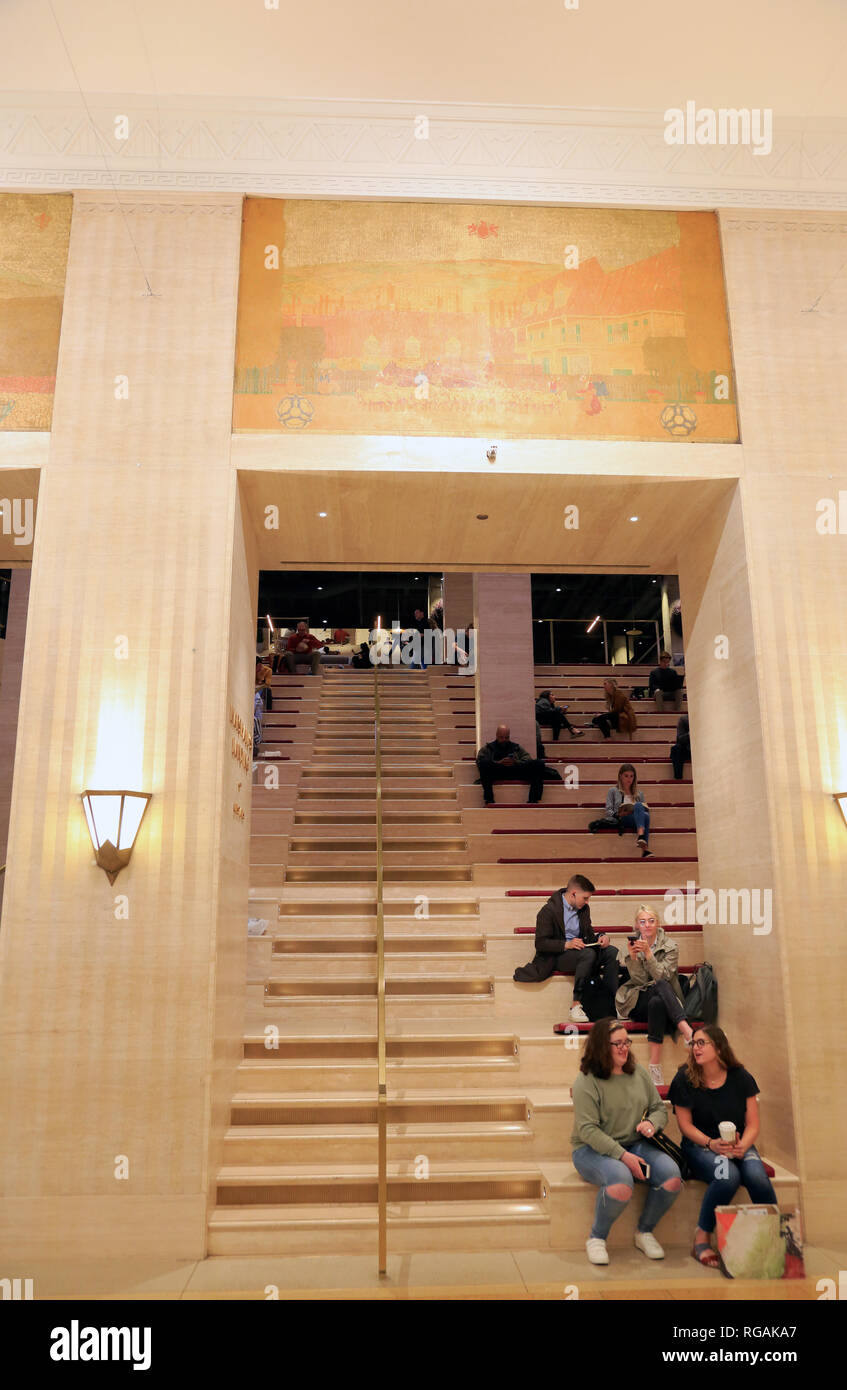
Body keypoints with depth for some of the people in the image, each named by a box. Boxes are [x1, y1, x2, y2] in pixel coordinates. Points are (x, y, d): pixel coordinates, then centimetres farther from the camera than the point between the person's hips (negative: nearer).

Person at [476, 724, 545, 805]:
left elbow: (528, 760, 13)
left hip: (516, 772, 2)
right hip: (497, 773, -2)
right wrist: (499, 763, -12)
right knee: (484, 764, -34)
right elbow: (479, 761, 2)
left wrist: (516, 762, -10)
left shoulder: (516, 747, 29)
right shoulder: (488, 747, 23)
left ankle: (533, 800, -27)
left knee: (538, 764, -19)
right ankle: (489, 800, -37)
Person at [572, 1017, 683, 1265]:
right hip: (593, 1150, -6)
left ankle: (645, 1232, 4)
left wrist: (651, 1123, -8)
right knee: (621, 1181, -36)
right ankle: (596, 1239, -10)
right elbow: (588, 1130, -17)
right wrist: (622, 1156, -24)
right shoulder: (586, 1081, -11)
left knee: (672, 1176, -21)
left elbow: (660, 1109, 17)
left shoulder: (638, 1073, 8)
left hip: (635, 1144, 6)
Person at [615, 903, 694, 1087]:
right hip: (638, 1002, 0)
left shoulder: (670, 946, 1)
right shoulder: (632, 945, 5)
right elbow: (640, 980, -6)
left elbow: (662, 975, -14)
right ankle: (687, 1031, -48)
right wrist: (632, 957, -22)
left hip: (661, 1000, 0)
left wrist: (648, 953, -25)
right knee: (660, 986, -34)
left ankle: (655, 1067, -40)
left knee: (656, 1003, -38)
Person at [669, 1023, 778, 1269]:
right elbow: (685, 1125, -3)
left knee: (758, 1177, -30)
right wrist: (711, 1143, -19)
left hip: (739, 1145, 2)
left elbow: (753, 1124, 3)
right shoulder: (684, 1080, -4)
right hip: (700, 1146, -2)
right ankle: (701, 1240, -17)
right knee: (727, 1177, -33)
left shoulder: (741, 1078, 1)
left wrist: (742, 1146, -17)